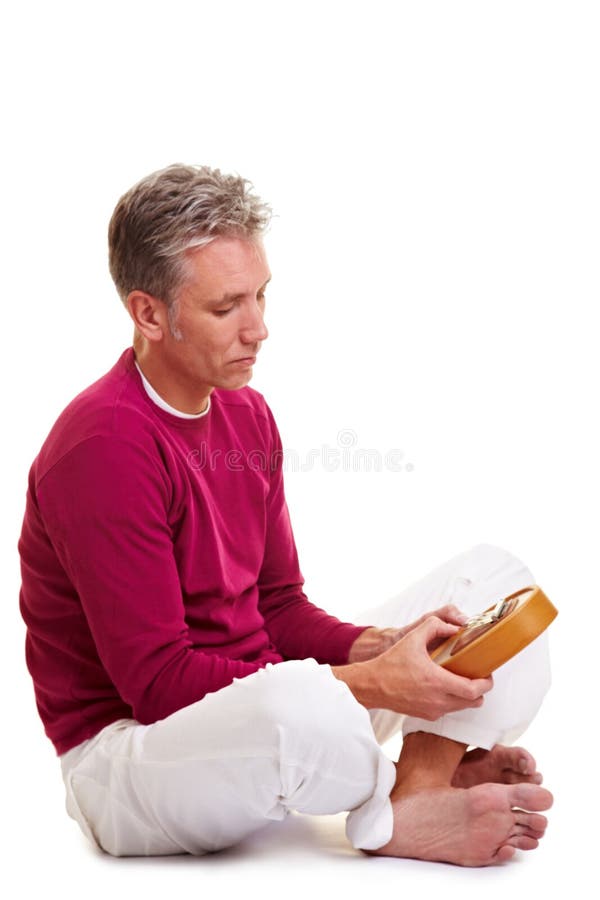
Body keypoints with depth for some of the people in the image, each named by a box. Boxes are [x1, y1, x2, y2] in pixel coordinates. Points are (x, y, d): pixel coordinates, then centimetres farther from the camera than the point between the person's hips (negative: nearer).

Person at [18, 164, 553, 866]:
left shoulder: (247, 415, 7)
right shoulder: (103, 447, -21)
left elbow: (279, 610, 9)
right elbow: (156, 681, -23)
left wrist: (379, 648, -13)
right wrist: (369, 686, -26)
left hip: (263, 710, 9)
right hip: (127, 749, -8)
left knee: (496, 576, 5)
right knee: (300, 705, -42)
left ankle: (425, 775, -18)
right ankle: (399, 813, -8)